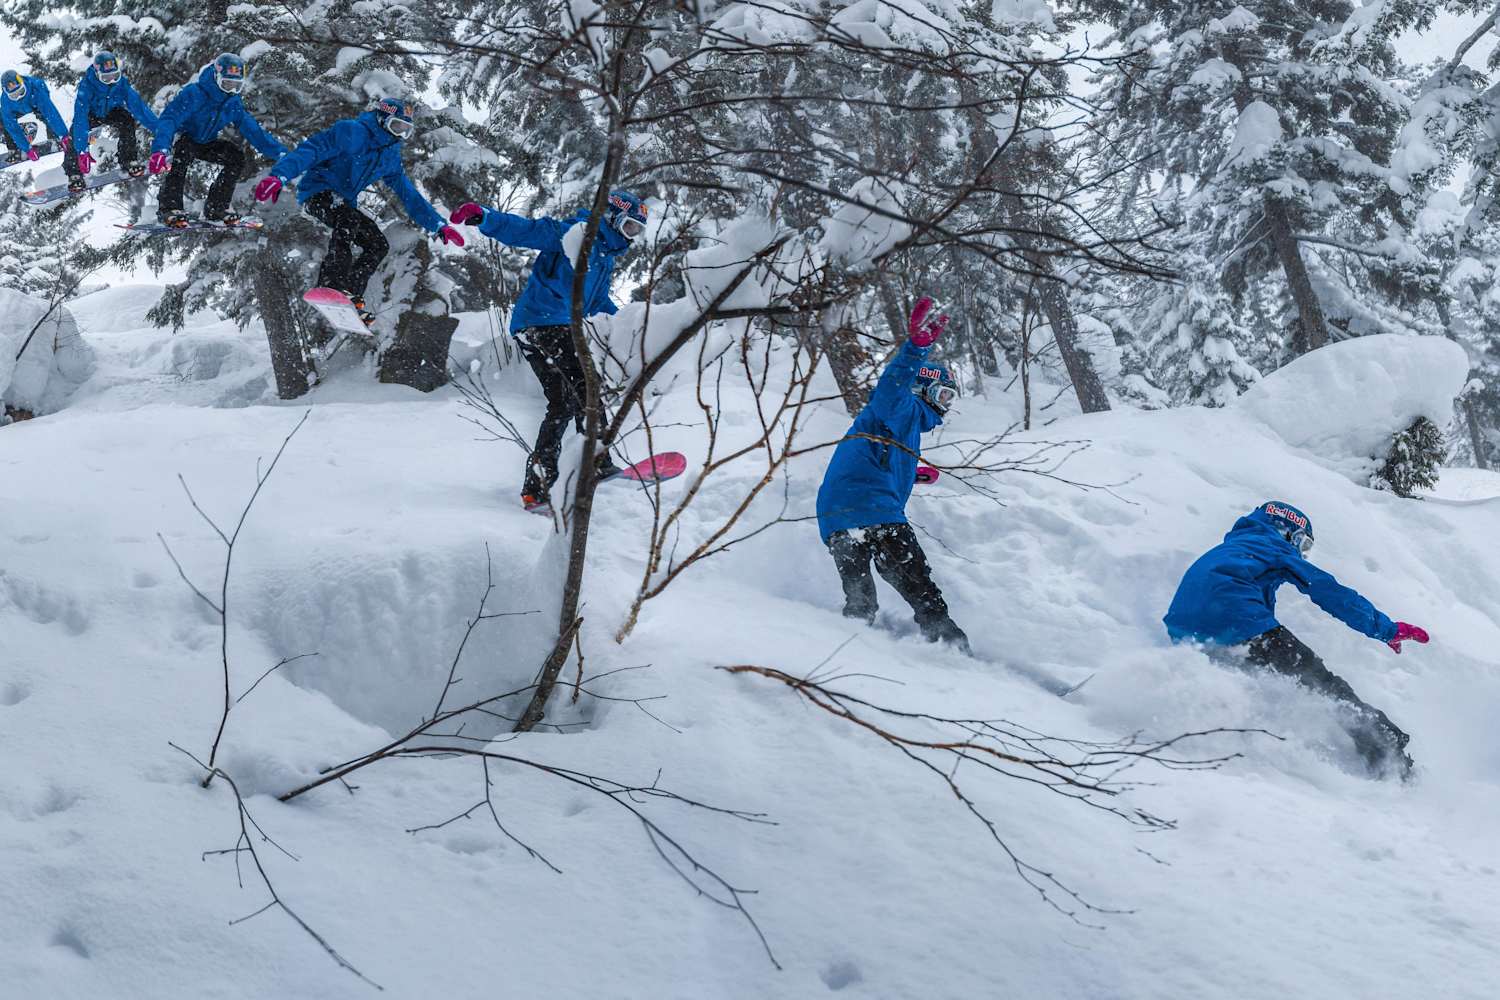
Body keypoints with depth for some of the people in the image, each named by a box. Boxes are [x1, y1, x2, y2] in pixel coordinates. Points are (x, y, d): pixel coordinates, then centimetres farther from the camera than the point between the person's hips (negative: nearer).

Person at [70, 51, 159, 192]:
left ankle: (129, 161, -16)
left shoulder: (121, 82, -28)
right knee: (75, 136, -29)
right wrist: (82, 150, -51)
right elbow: (80, 117, -42)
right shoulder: (87, 86, -36)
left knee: (127, 120, -30)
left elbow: (138, 105, -28)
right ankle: (74, 175, -15)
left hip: (112, 111, 2)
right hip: (91, 114, -2)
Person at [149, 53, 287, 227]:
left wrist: (280, 152, -11)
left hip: (205, 143, 6)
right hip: (182, 139, -6)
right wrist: (160, 149, -58)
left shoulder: (233, 103, -8)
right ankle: (168, 208, -36)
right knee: (184, 153, -38)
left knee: (236, 155, -12)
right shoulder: (194, 94, -30)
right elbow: (168, 120, -40)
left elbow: (253, 130, -2)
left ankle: (215, 207, -7)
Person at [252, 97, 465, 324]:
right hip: (317, 192, -8)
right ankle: (333, 284, -44)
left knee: (379, 245, -4)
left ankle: (351, 296, -5)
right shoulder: (350, 132, -13)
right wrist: (279, 176, -38)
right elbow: (309, 151, -23)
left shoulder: (391, 157, 11)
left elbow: (409, 195, 16)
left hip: (343, 203, 8)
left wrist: (438, 225, 7)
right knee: (347, 220, -36)